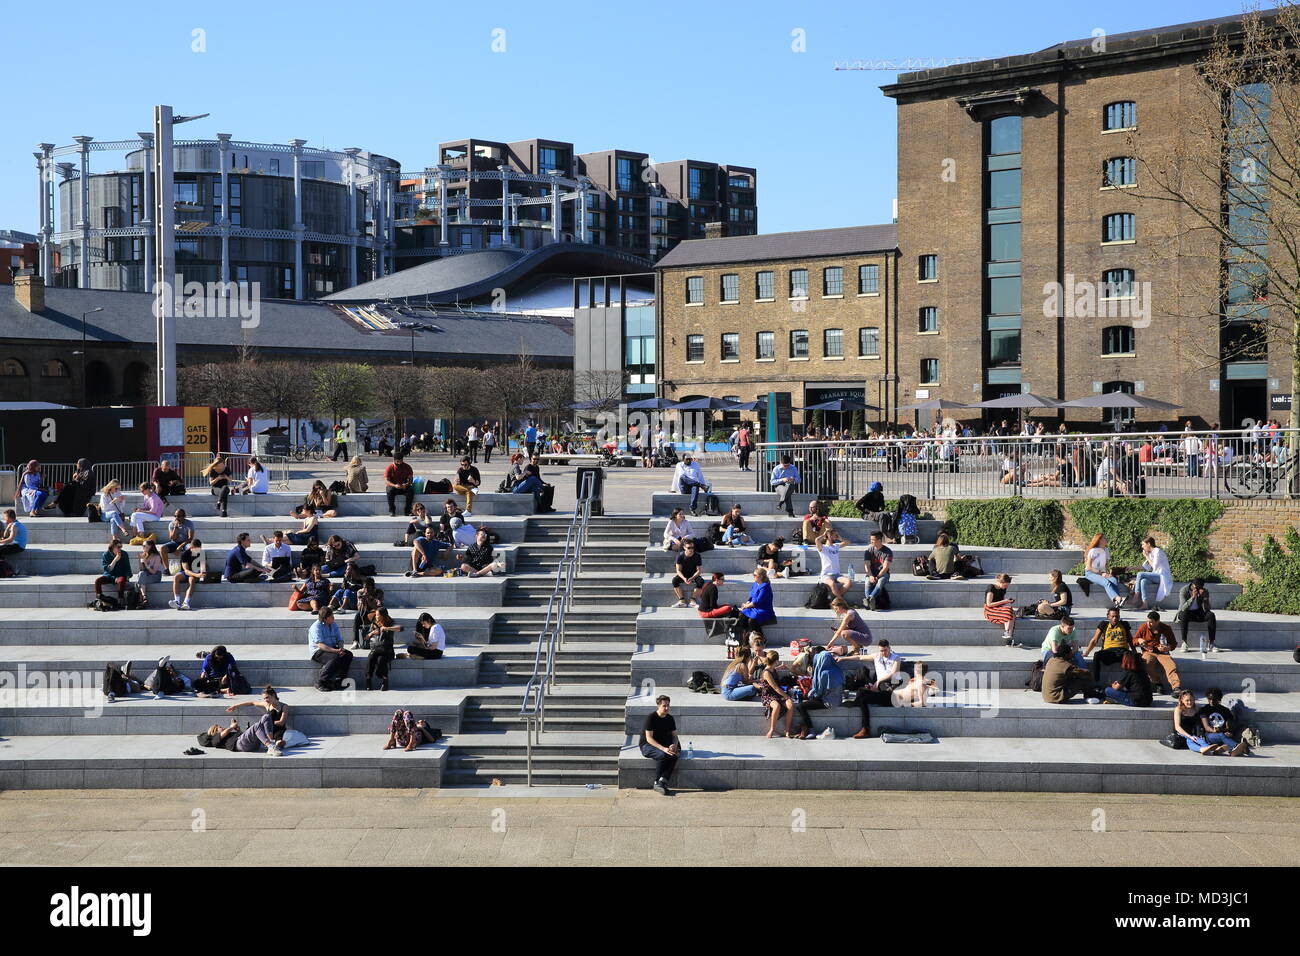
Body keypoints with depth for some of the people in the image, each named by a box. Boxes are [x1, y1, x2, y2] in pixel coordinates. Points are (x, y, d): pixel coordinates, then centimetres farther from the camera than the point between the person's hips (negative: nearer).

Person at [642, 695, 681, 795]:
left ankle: (662, 782, -31)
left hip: (663, 744, 5)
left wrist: (674, 745, -17)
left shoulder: (670, 718, 4)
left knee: (674, 755, -26)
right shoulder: (651, 717, -14)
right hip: (647, 745, -5)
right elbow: (649, 738, -19)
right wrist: (663, 749, -29)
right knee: (662, 755, -35)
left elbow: (674, 735, 7)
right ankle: (657, 782, -22)